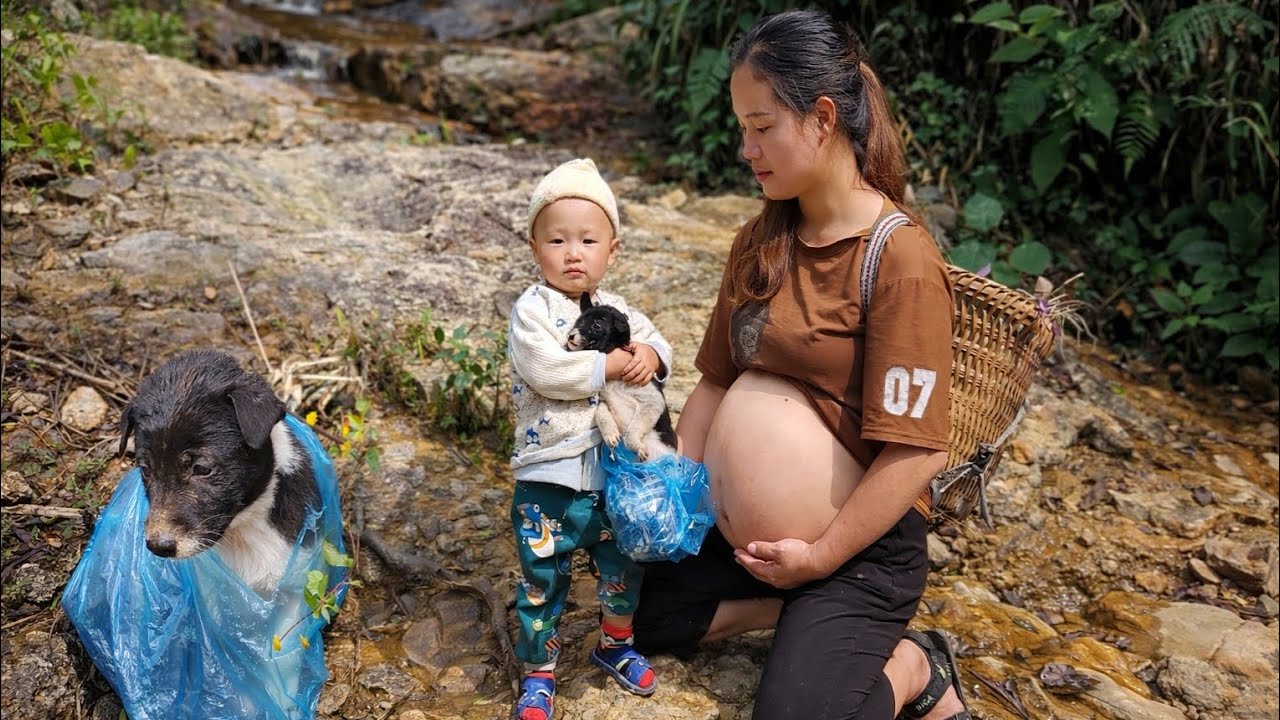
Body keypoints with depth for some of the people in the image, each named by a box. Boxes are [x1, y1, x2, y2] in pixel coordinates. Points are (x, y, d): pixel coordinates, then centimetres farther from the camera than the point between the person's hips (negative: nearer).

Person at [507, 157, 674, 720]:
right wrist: (613, 364, -22)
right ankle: (539, 670, 29)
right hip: (549, 478, -5)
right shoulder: (532, 309, -13)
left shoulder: (615, 309, 6)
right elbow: (547, 372, -26)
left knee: (623, 566, 20)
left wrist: (649, 355, -13)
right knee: (543, 578, 8)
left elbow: (657, 343, 10)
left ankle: (615, 643, 45)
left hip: (615, 472, 5)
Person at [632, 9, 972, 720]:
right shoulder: (759, 241, 2)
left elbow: (919, 450, -22)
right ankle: (797, 613, 16)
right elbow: (717, 381, 7)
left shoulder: (900, 260, -21)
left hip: (860, 545, -7)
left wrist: (820, 559, -15)